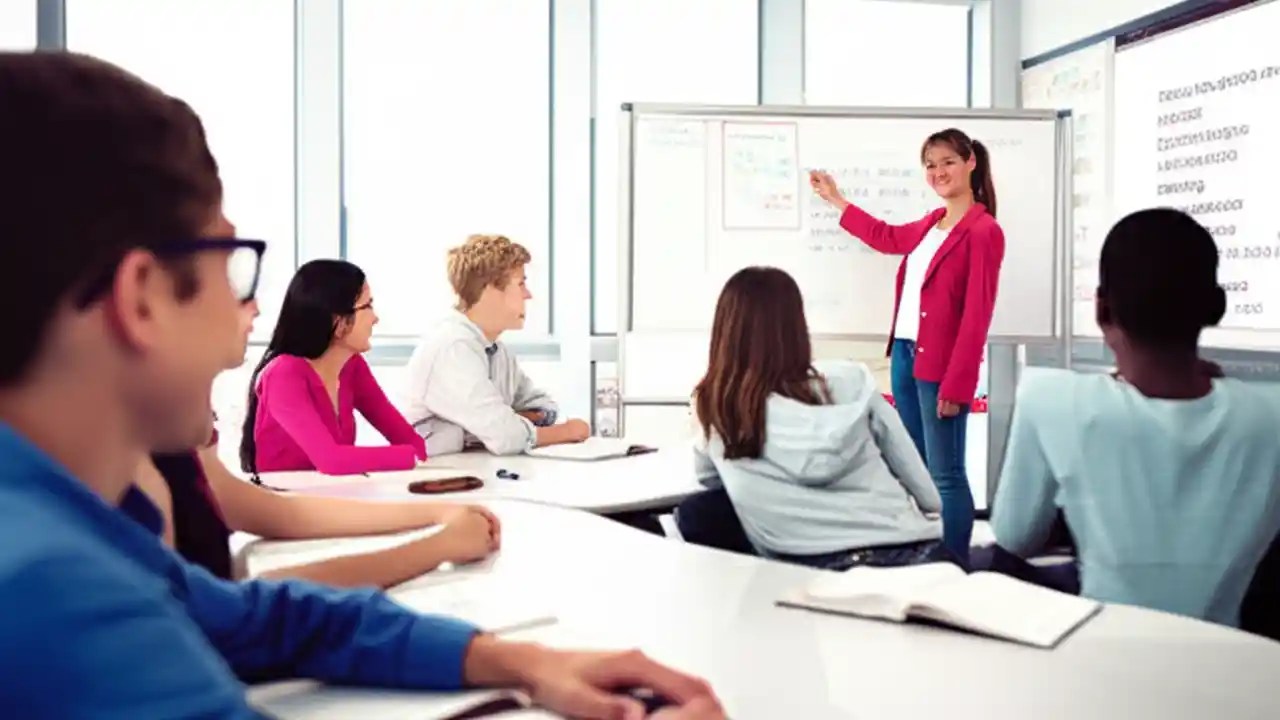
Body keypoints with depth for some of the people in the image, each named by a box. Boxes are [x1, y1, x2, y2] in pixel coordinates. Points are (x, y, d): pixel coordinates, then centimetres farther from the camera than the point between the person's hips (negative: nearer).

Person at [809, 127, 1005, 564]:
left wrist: (956, 384, -19)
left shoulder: (983, 231, -12)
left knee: (946, 474, -5)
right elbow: (886, 238, 35)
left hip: (940, 364, -9)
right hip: (905, 353, 9)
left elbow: (976, 315, -16)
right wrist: (835, 199, 39)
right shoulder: (931, 224, 14)